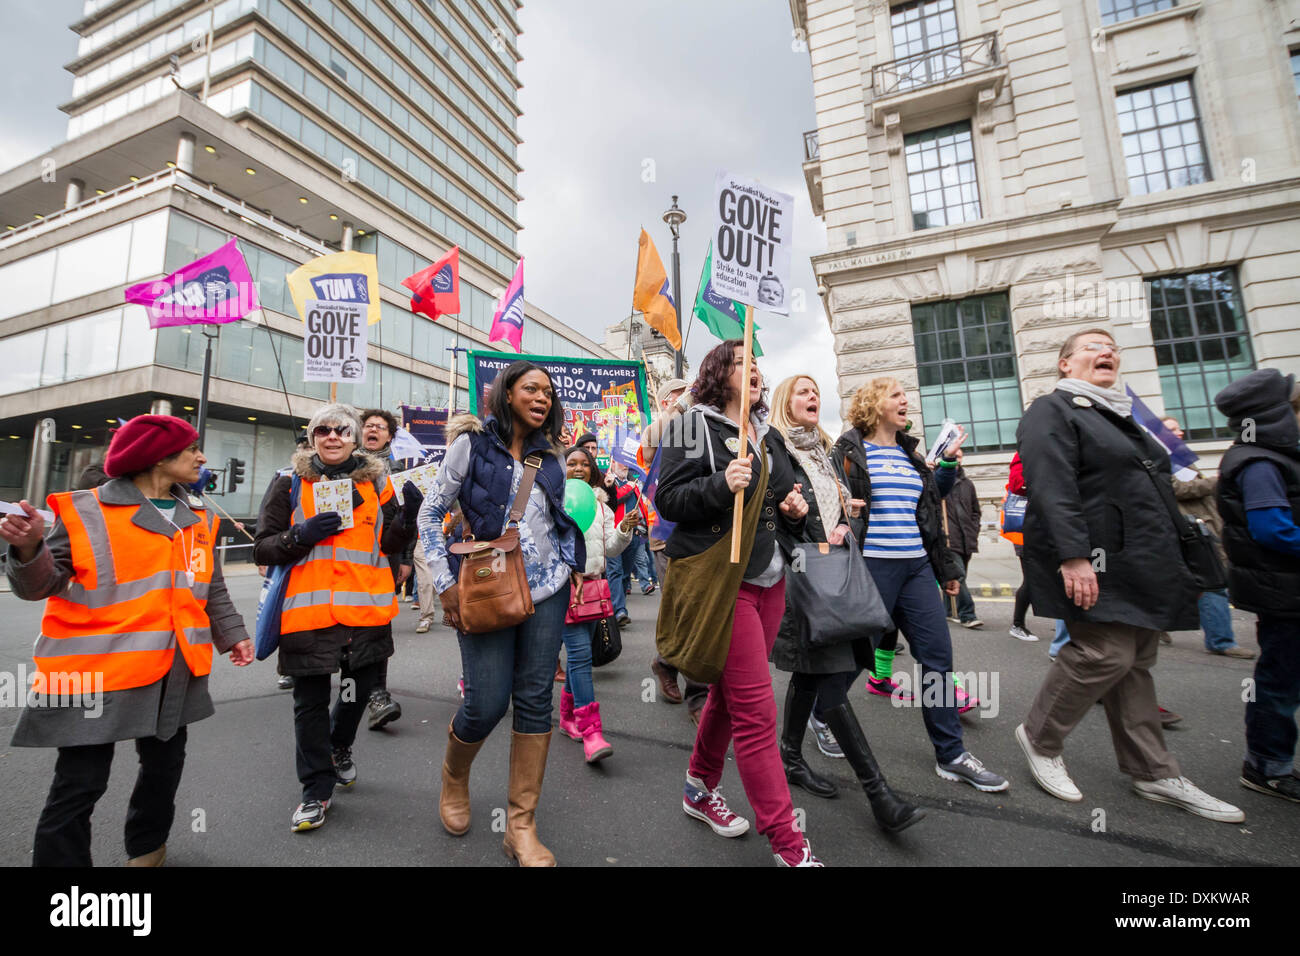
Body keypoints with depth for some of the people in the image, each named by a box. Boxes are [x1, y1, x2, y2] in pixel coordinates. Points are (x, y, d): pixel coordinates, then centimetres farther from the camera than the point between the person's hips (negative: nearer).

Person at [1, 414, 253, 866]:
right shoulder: (86, 511, -6)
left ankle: (147, 847, 42)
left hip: (175, 674, 6)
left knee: (164, 766, 19)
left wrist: (232, 634, 12)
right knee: (79, 786, 1)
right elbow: (43, 584, -6)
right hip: (98, 671, -5)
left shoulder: (197, 518, 9)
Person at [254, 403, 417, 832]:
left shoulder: (375, 481, 7)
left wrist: (407, 515, -13)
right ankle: (317, 789, 26)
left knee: (359, 689, 16)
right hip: (308, 610, -1)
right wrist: (304, 534, -17)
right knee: (311, 700, 7)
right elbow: (262, 549, 2)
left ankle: (339, 746, 47)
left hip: (366, 608, 2)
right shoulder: (290, 483, 3)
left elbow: (390, 545, 6)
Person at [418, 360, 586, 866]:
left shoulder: (549, 457, 10)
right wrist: (446, 582, -7)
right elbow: (430, 515, 0)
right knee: (486, 702, -4)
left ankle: (521, 825, 19)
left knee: (534, 700, 4)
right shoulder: (471, 445, -1)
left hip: (546, 590, 4)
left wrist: (569, 566, 8)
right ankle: (454, 773, 33)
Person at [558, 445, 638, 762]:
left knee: (579, 653, 13)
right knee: (580, 653, -12)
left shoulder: (600, 504, 13)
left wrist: (625, 528, -5)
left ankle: (568, 717, 30)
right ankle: (591, 732, -10)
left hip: (592, 583, 6)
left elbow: (609, 549, 11)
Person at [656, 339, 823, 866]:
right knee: (756, 711, -4)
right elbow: (667, 500, -12)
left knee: (730, 692, 19)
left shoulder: (768, 436, 16)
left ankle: (701, 787, 40)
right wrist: (722, 484, -26)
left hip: (769, 580, 8)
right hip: (719, 581, -8)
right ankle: (787, 842, 12)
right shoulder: (693, 426, -6)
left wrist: (795, 508, 4)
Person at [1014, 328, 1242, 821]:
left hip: (1139, 564, 9)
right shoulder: (1052, 411, -8)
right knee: (1105, 653, -11)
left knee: (1135, 661, 11)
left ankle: (1154, 774, 21)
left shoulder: (1122, 414, 23)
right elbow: (1052, 490, -21)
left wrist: (1173, 561, 23)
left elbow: (1152, 489, 27)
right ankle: (1038, 739, 8)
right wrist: (1073, 556, -29)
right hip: (1094, 561, -9)